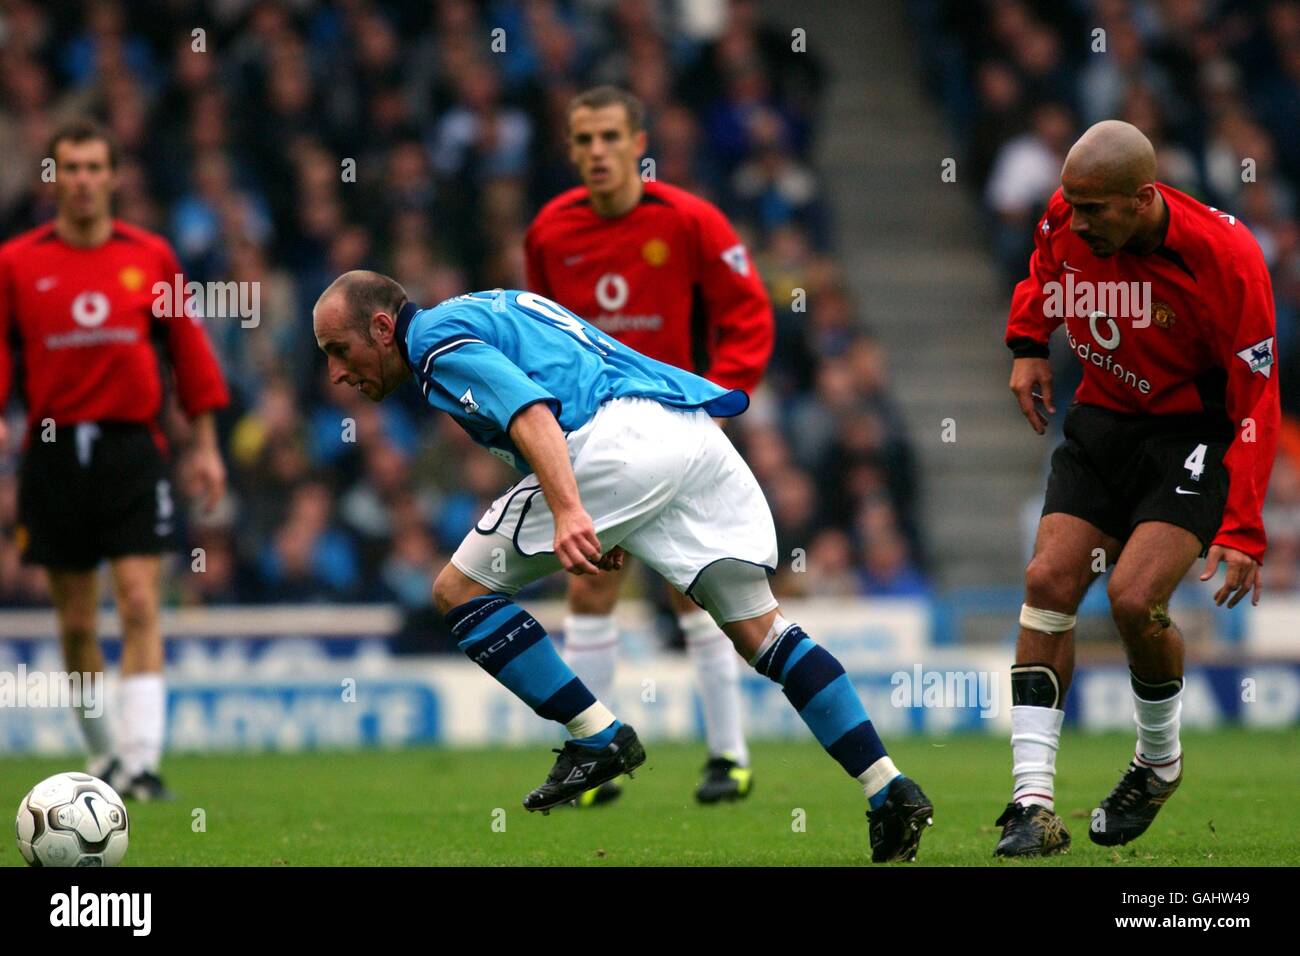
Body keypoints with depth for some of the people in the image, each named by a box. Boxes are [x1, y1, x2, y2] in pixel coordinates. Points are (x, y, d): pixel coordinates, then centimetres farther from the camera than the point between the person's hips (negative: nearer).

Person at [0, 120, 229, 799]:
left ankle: (141, 760, -16)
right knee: (76, 624, 6)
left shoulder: (151, 256, 5)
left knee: (140, 606, -12)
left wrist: (205, 445, 9)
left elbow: (189, 349, 10)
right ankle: (103, 756, 22)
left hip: (131, 445, -1)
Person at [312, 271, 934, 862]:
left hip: (620, 440, -9)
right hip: (699, 433, 9)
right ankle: (894, 795, 2)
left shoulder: (435, 338, 3)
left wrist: (568, 512, -27)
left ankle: (598, 739, 0)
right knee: (762, 633, 11)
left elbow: (531, 409, -14)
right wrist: (608, 524, 31)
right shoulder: (491, 310, 32)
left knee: (459, 590, 3)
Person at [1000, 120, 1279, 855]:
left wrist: (1242, 531, -24)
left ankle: (1160, 763, 8)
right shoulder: (1066, 220, -11)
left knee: (1135, 597, -21)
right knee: (1049, 583, -9)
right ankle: (1033, 804, -8)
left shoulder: (1224, 255, -25)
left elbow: (1256, 402, -20)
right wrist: (1027, 343, 2)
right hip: (1104, 420, 6)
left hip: (1197, 430, -5)